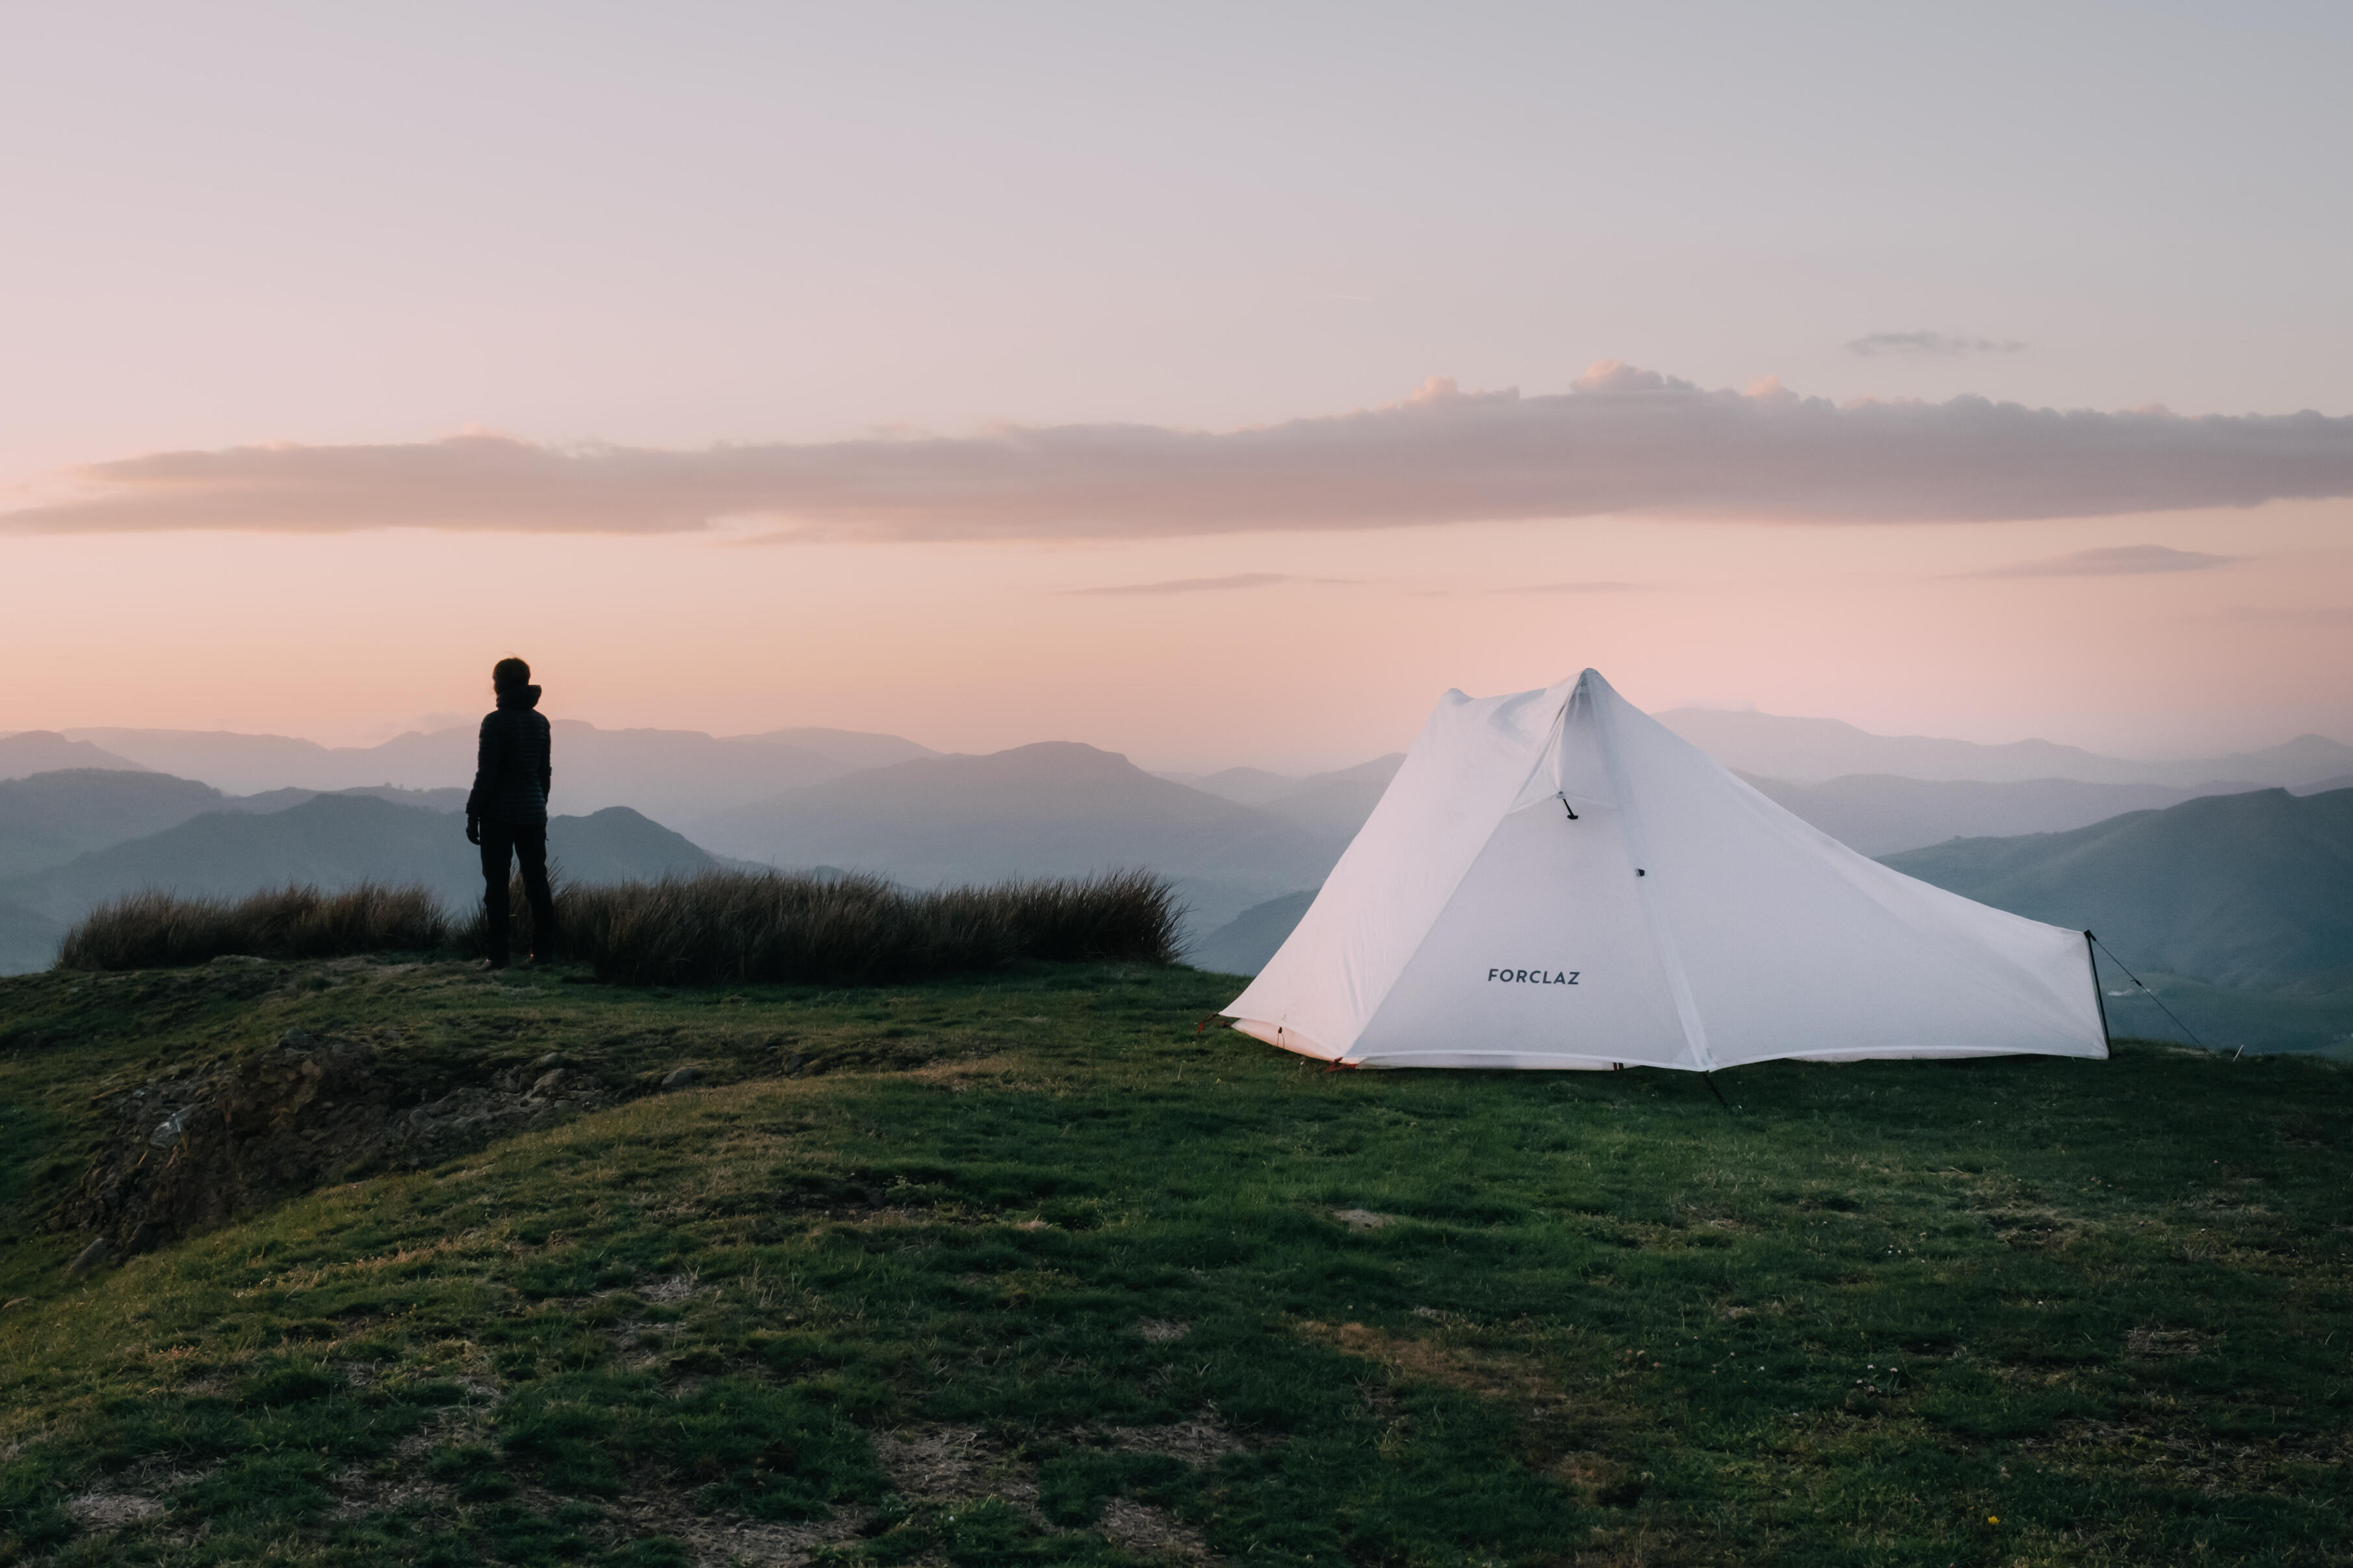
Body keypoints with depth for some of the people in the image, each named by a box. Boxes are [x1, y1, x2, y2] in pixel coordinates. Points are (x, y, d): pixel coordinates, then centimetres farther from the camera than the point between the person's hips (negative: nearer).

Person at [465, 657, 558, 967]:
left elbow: (486, 773, -13)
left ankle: (498, 955, -2)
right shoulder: (540, 721, 7)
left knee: (496, 885, 0)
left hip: (499, 814, -5)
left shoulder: (495, 721, -12)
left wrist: (473, 815, -8)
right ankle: (543, 950, 8)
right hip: (533, 814, 5)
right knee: (537, 882, 9)